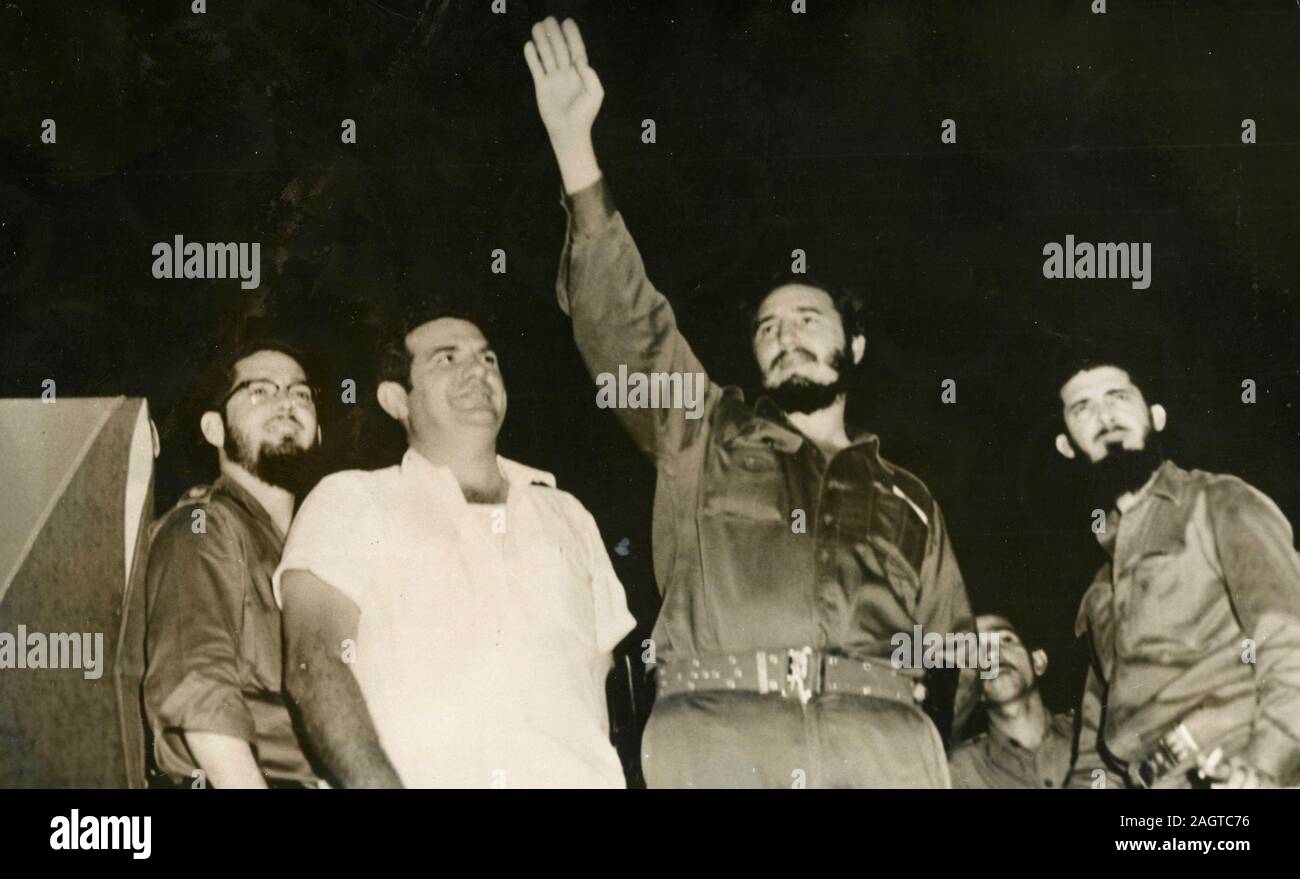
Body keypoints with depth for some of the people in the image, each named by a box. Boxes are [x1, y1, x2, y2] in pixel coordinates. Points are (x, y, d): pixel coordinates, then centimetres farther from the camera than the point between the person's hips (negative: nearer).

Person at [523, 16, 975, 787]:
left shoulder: (906, 500, 28)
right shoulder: (704, 436, 24)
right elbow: (623, 320, 12)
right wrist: (575, 145, 3)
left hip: (882, 749, 2)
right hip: (717, 737, -2)